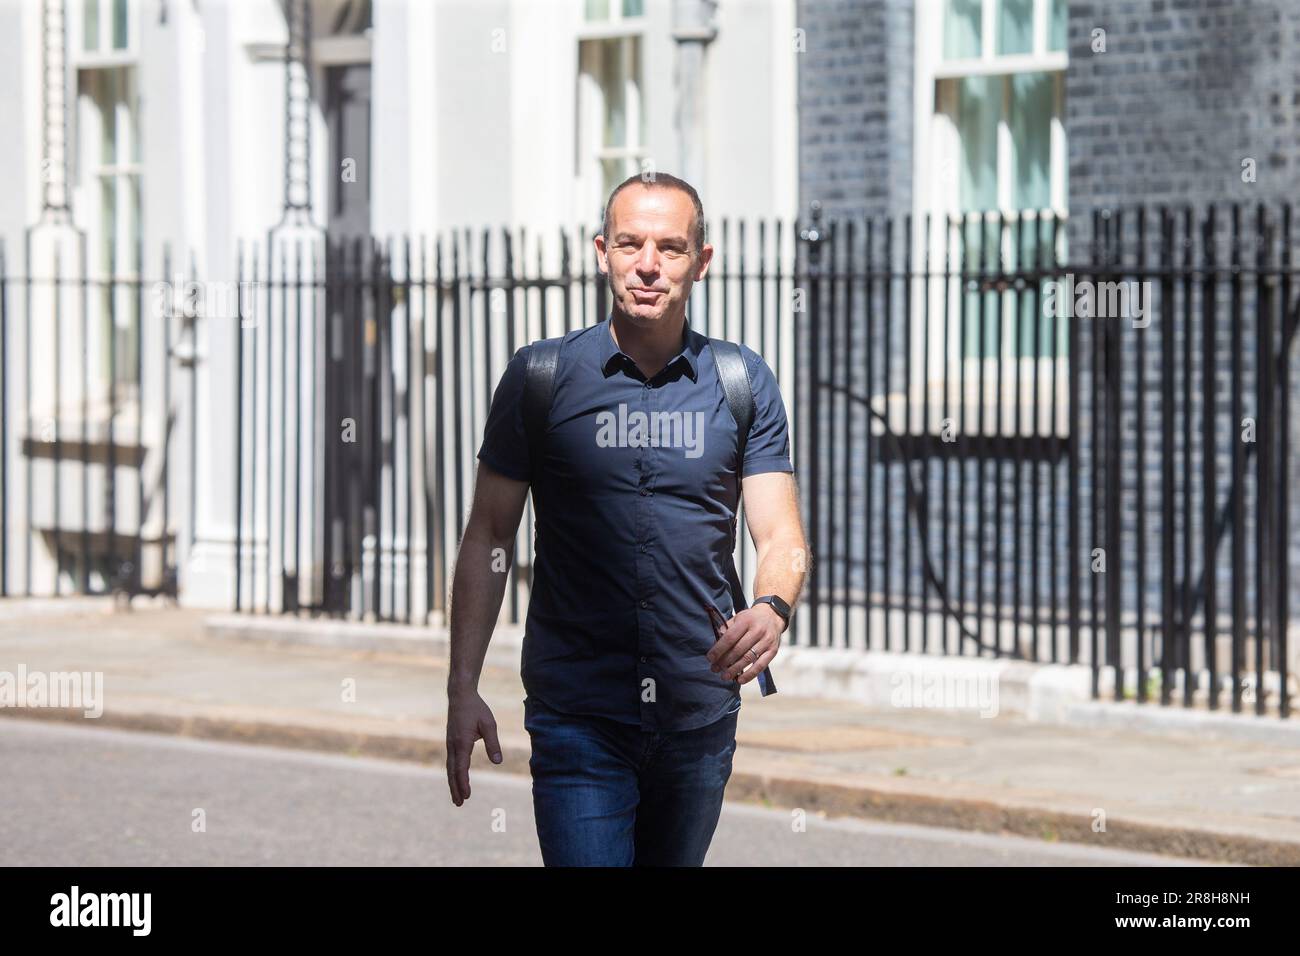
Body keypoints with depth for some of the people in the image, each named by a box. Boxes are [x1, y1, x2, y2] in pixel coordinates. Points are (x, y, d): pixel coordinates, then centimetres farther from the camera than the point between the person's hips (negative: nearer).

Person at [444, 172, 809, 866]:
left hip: (700, 711, 2)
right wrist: (463, 689, -6)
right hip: (577, 713, -2)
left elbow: (780, 537, 0)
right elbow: (488, 539, 2)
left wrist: (772, 610, -23)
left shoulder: (745, 384, 4)